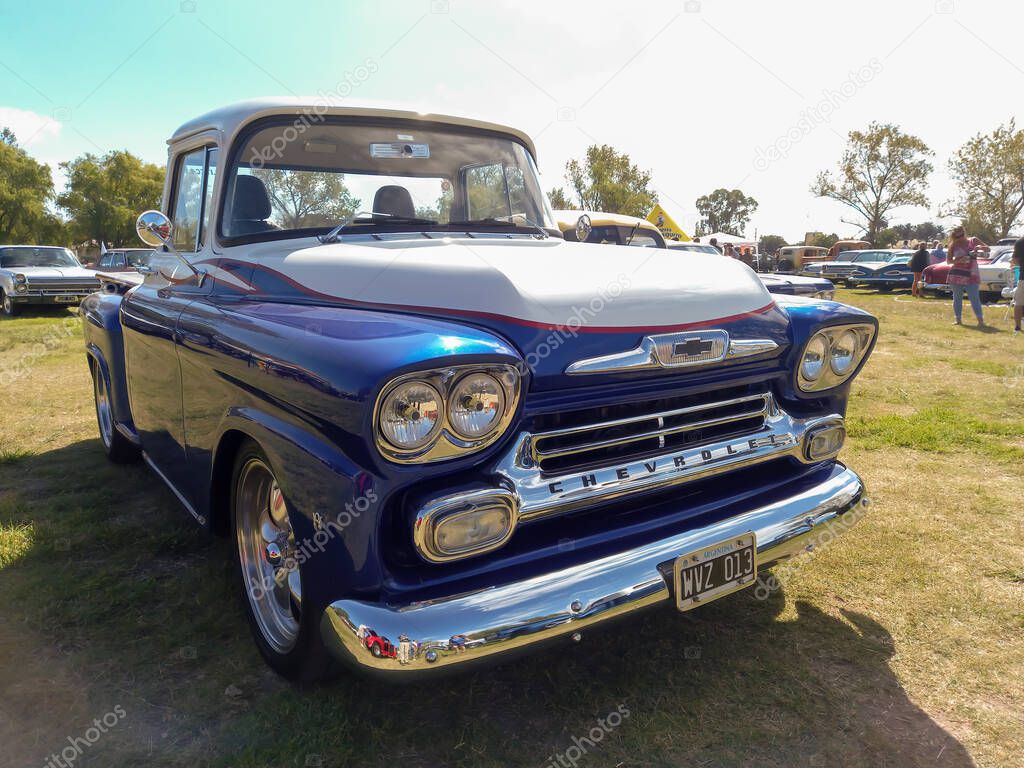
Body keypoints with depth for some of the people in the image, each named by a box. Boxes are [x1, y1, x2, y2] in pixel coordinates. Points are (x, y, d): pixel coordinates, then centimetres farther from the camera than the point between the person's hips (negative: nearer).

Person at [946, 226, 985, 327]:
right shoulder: (954, 246, 3)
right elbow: (948, 261, 4)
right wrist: (958, 260, -15)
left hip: (971, 276, -1)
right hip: (957, 276, 1)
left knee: (975, 298, -8)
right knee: (957, 298, 8)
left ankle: (980, 320, -10)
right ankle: (958, 319, 16)